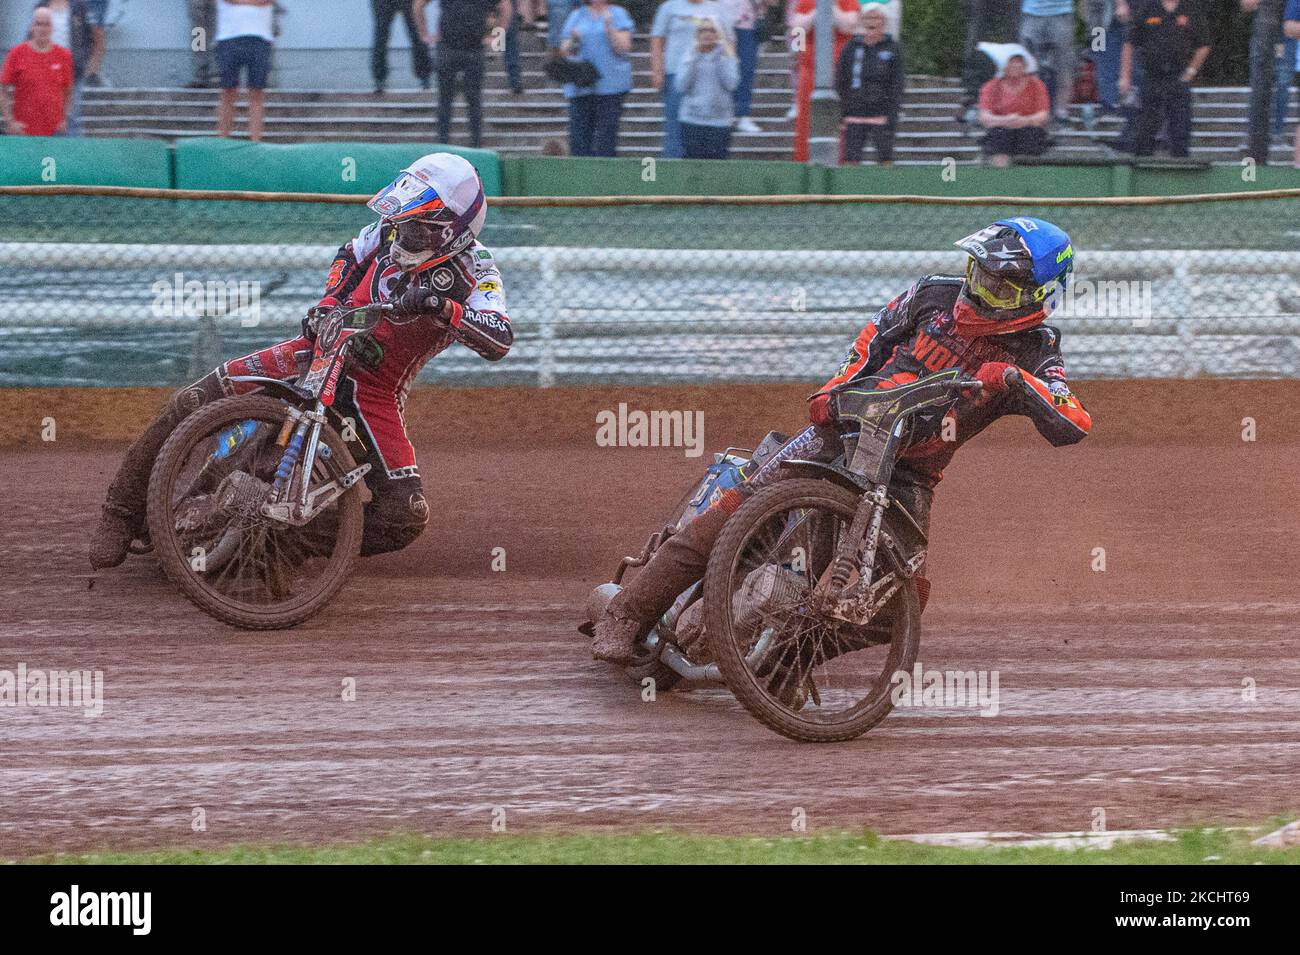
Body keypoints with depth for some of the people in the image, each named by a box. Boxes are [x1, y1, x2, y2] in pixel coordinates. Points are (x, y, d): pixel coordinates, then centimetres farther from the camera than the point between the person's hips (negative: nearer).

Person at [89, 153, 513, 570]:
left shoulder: (474, 272, -14)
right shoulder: (395, 228, -2)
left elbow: (500, 341, -31)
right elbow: (350, 256, 19)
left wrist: (442, 307, -43)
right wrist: (328, 303, 1)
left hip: (377, 391, -2)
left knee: (405, 515, -20)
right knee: (194, 402, -15)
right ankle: (123, 513, -4)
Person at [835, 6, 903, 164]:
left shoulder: (892, 49, 4)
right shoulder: (851, 48, 8)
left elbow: (897, 84, 1)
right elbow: (840, 83, 10)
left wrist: (893, 113, -8)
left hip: (881, 116, -2)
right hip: (855, 115, 2)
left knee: (886, 159, -3)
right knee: (851, 159, -3)